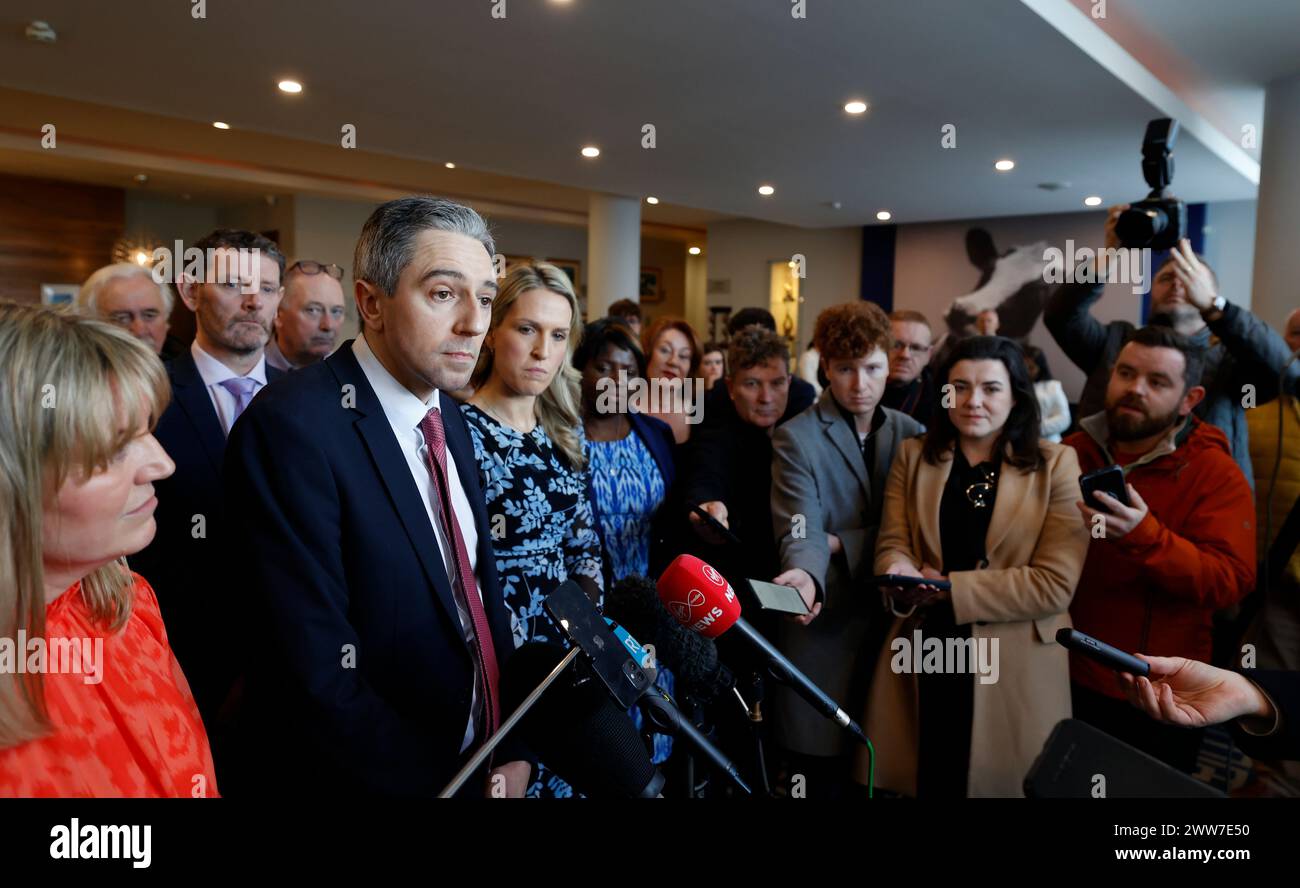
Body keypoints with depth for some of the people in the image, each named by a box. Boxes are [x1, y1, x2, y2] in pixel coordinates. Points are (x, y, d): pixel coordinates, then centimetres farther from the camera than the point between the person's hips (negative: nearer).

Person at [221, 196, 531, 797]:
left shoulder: (449, 420, 2)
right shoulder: (292, 427, -23)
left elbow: (482, 592, 5)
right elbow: (320, 680, -26)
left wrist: (514, 749, -4)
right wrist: (460, 779, -16)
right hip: (366, 777, -6)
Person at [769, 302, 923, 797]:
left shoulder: (910, 433, 6)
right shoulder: (795, 439, -6)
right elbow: (800, 531, -19)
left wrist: (844, 542, -12)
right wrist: (805, 573, -40)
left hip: (894, 621, 3)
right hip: (825, 627, -3)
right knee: (825, 778, 6)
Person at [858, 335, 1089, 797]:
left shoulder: (1056, 464, -4)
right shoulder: (913, 455, 6)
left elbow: (1055, 583, -11)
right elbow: (892, 543, 2)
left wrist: (947, 588, -16)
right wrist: (900, 574, -22)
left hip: (1014, 666, -2)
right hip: (923, 659, 2)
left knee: (997, 782, 10)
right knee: (926, 781, 11)